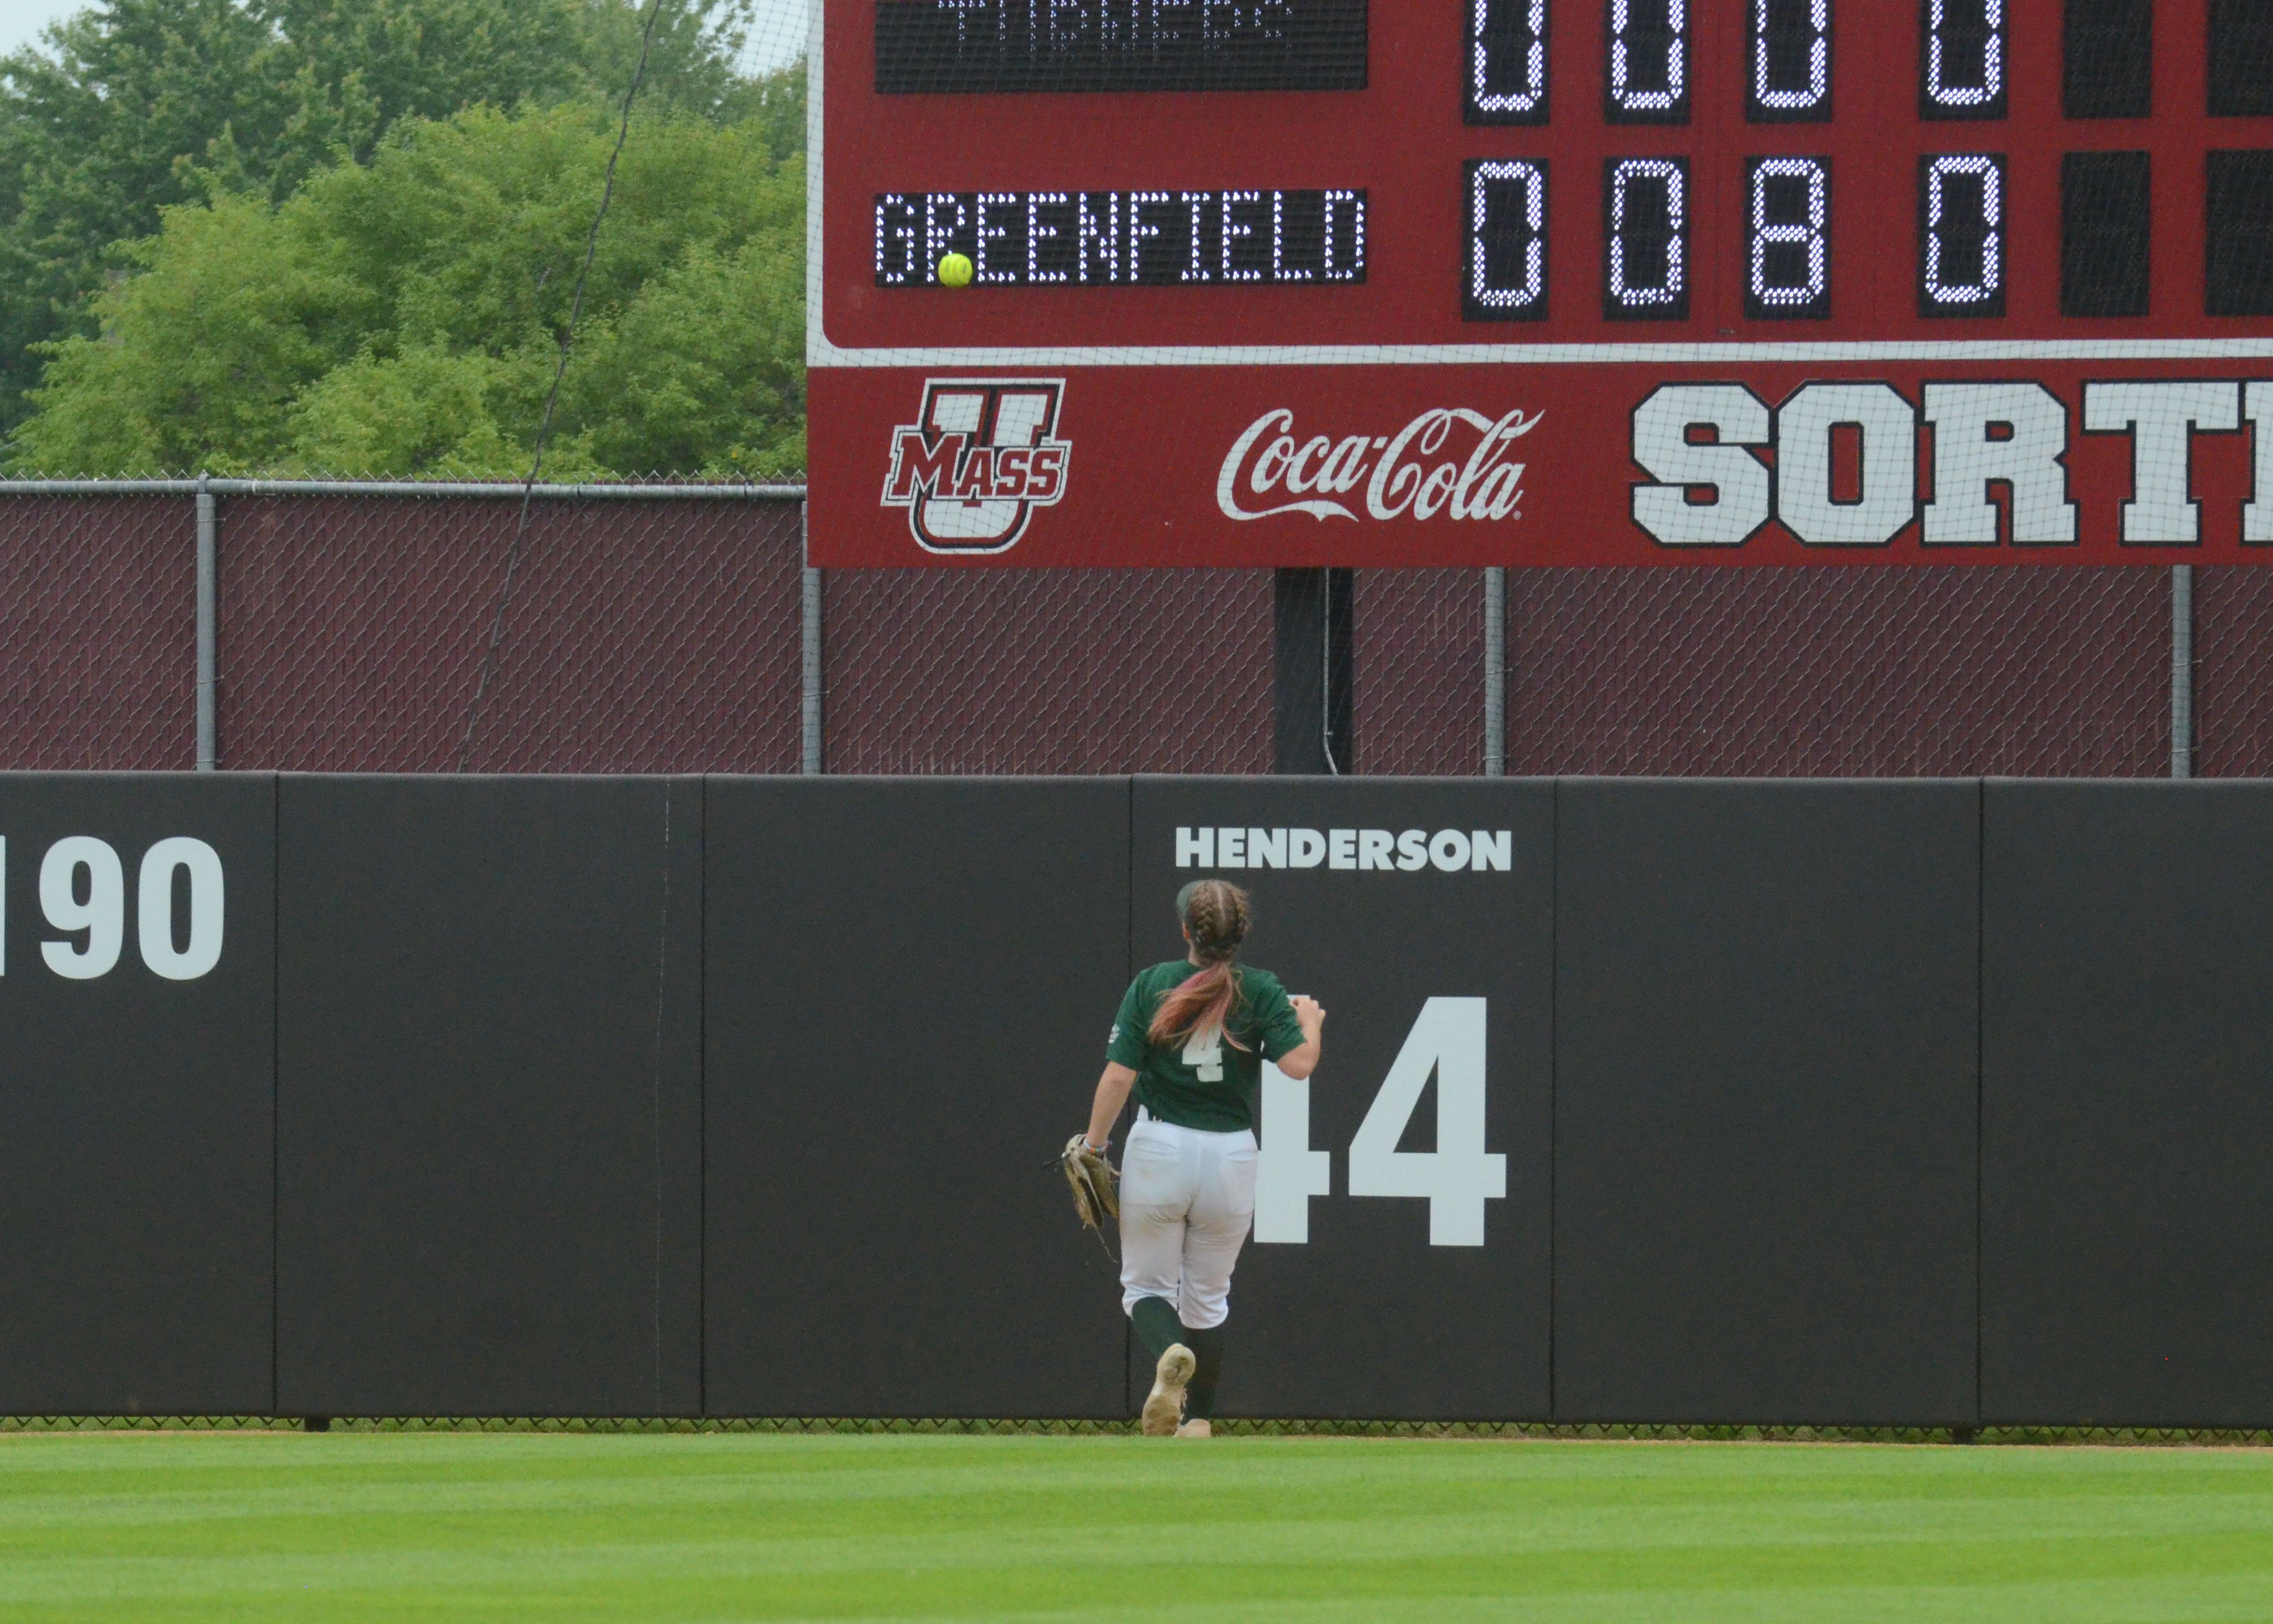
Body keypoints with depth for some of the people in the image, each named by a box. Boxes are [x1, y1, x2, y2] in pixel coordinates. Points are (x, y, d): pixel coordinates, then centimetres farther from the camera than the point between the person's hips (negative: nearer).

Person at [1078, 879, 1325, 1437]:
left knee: (1146, 1285, 9)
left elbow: (1118, 1077, -6)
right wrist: (1310, 1021, 8)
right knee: (1207, 1295, 18)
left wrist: (1093, 1147, 3)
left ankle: (1168, 1355, -24)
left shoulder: (1151, 986, -2)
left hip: (1158, 1148, -1)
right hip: (1230, 1157, 1)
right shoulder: (1261, 991, -3)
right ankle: (1198, 1420, 18)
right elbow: (1298, 1064, -13)